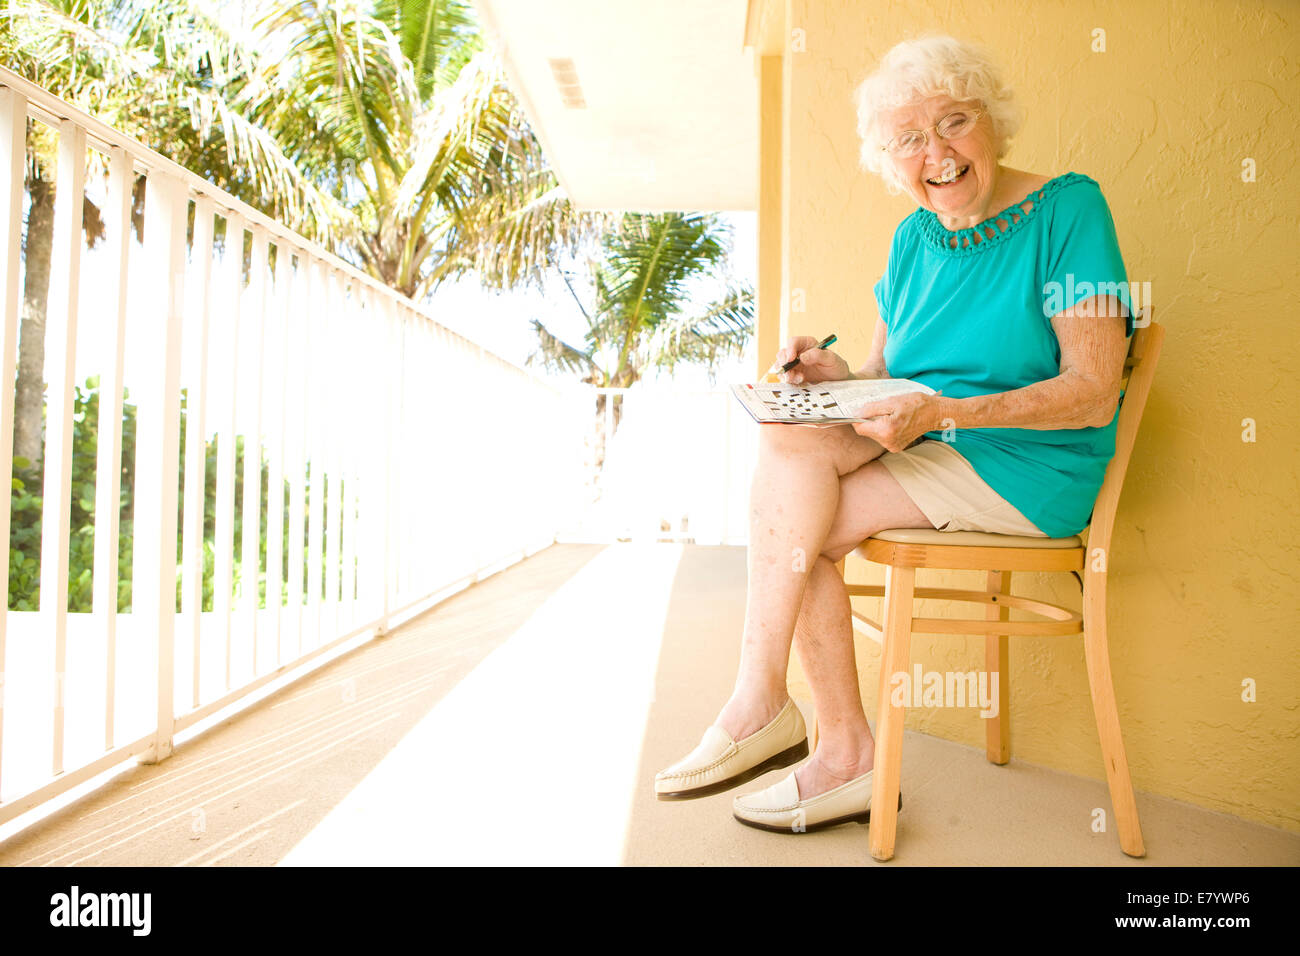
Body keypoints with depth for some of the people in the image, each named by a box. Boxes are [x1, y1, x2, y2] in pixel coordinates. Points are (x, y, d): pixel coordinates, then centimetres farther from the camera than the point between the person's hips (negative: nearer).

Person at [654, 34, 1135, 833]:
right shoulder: (914, 239, 11)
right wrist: (840, 378, -10)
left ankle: (763, 703, -10)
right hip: (923, 453, 6)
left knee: (792, 470, -22)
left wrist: (945, 413, -27)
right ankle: (845, 755, -10)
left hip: (1030, 469, -6)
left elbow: (1094, 394, -15)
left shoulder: (1068, 207, -7)